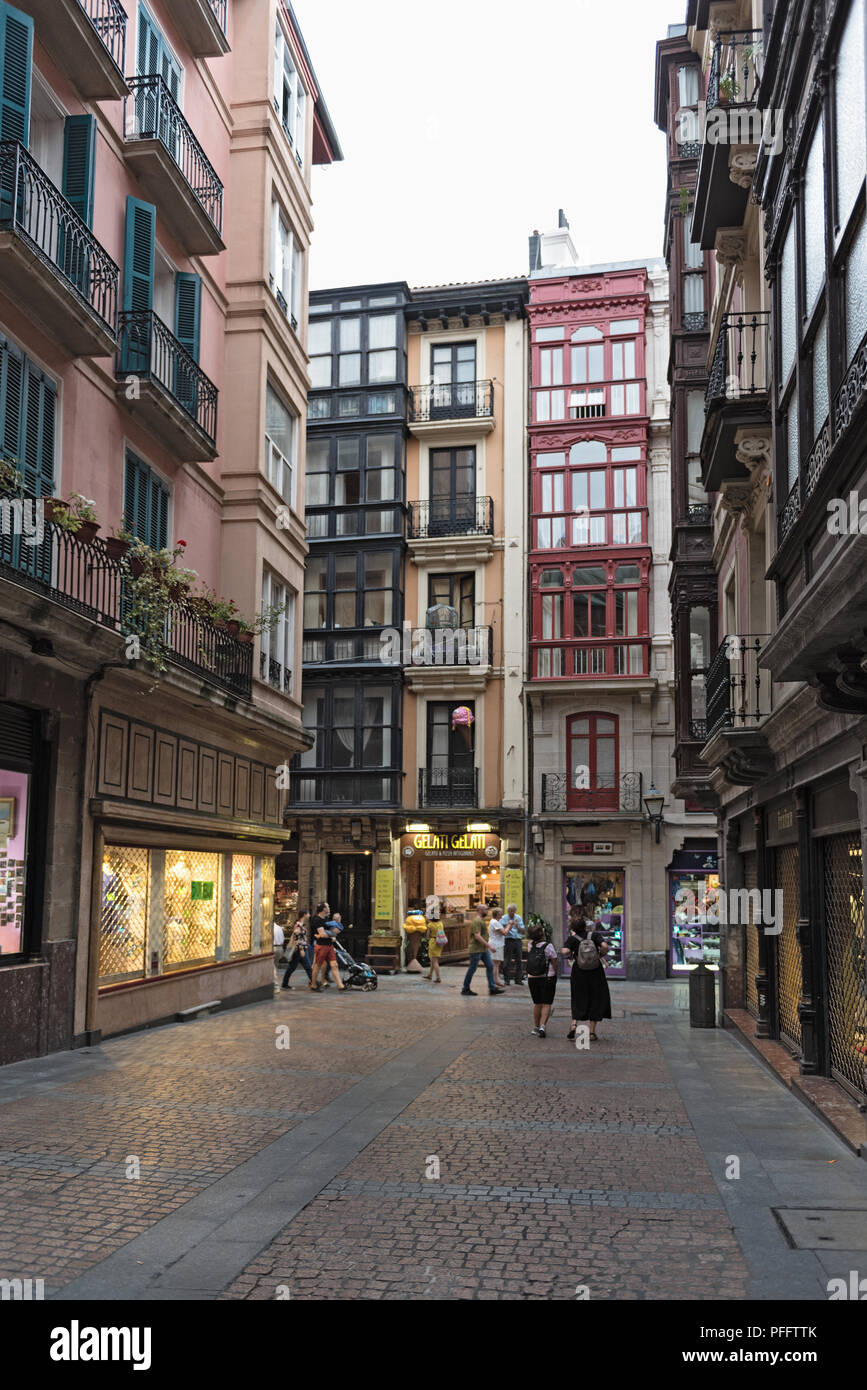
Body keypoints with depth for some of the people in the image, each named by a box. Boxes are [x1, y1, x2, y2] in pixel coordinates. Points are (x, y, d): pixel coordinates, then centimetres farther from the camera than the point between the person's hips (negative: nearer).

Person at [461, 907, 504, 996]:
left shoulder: (483, 921, 15)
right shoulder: (476, 921, -17)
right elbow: (477, 936, -25)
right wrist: (488, 945, -25)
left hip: (484, 949, 9)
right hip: (476, 949, -9)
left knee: (490, 966, 3)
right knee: (472, 969, -1)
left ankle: (492, 988, 4)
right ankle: (465, 989, 9)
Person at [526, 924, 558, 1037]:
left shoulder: (531, 945, -4)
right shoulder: (548, 946, -14)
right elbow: (554, 963, -7)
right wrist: (555, 974, 5)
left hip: (532, 978, 4)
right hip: (548, 978, -4)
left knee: (537, 1004, 18)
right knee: (547, 1004, 1)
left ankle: (535, 1027, 23)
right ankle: (542, 1026, -14)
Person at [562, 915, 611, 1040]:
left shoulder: (572, 938, -3)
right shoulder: (595, 935, -3)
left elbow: (565, 951, -18)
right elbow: (605, 946, -20)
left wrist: (572, 952, 3)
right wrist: (601, 955, -1)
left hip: (578, 971, 1)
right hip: (595, 970, -1)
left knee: (579, 1000, 15)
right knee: (596, 1000, 9)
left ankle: (574, 1024, -6)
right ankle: (592, 1032, 8)